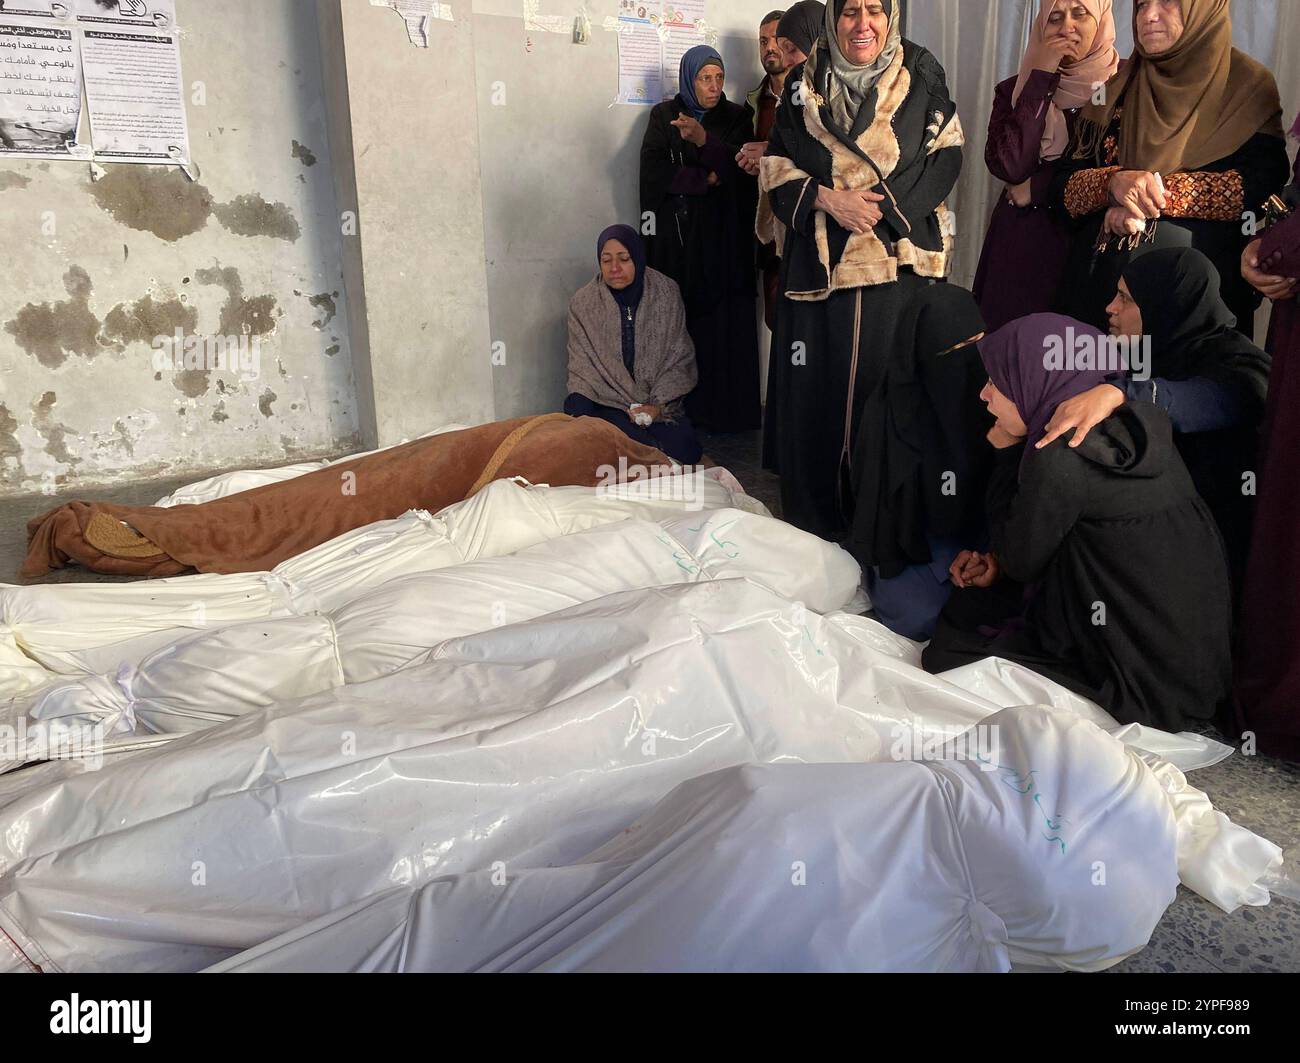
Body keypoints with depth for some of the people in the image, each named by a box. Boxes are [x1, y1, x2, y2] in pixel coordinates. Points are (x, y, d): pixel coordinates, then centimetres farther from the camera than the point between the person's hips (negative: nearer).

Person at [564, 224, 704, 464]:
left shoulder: (666, 294, 1)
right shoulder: (583, 304, 0)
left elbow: (680, 359, 3)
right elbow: (583, 370, 1)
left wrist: (659, 404, -10)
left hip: (660, 404, 1)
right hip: (607, 404, -1)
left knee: (686, 449, -23)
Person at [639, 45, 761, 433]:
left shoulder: (737, 117, 11)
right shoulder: (664, 116, 10)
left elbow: (743, 168, -6)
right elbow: (653, 170, -4)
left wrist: (704, 141, -20)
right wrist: (706, 179, -9)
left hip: (723, 237, 0)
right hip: (676, 237, 0)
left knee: (725, 324, -6)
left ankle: (727, 410, 0)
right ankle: (679, 412, -1)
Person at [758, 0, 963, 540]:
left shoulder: (921, 78, 7)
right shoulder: (802, 84, 10)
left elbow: (945, 157, 3)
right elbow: (777, 168, 7)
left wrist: (883, 205, -9)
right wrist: (827, 200, -10)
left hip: (898, 257, -1)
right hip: (818, 259, 1)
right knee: (815, 380, 0)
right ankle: (813, 516, 13)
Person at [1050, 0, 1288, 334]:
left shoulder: (1246, 84, 1)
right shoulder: (1116, 88, 9)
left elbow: (1264, 182, -12)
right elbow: (1063, 186, 1)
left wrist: (1159, 194, -18)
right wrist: (1114, 182, -19)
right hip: (1098, 283, 3)